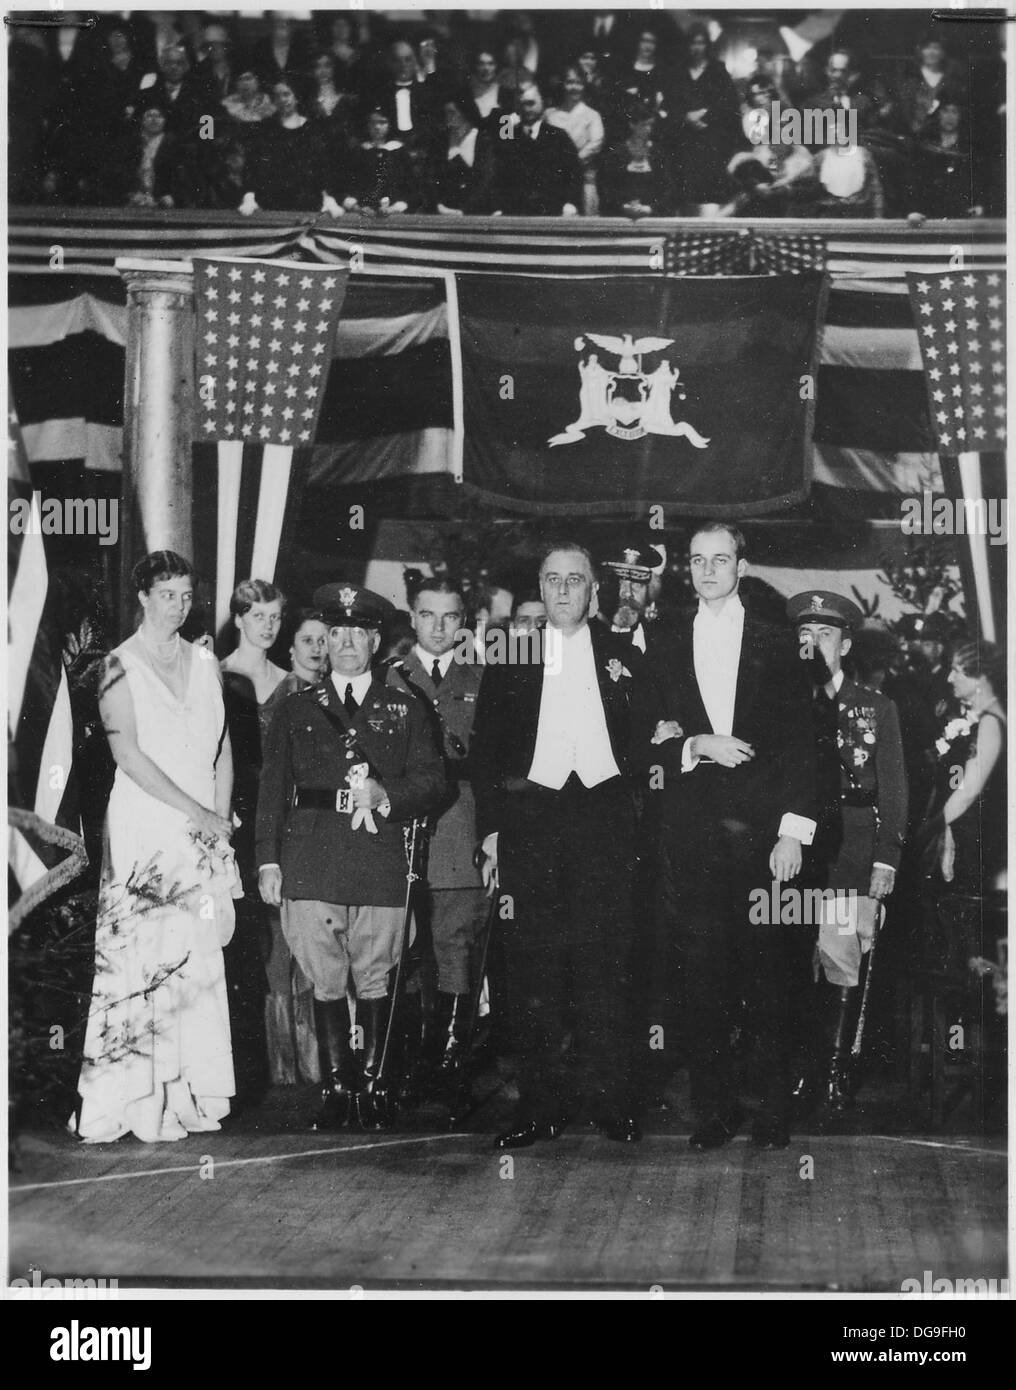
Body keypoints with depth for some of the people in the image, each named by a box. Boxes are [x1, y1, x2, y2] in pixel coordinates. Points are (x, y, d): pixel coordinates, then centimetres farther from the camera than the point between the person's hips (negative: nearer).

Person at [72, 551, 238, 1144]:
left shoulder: (205, 663, 14)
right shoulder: (120, 665, -1)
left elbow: (223, 749, 13)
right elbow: (128, 752, -9)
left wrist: (221, 817, -1)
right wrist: (194, 812, -11)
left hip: (205, 832, 4)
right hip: (146, 826, -4)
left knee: (201, 957, 2)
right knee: (146, 956, -7)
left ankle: (195, 1089, 7)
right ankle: (147, 1096, -4)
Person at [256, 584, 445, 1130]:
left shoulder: (404, 711, 14)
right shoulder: (296, 710, 14)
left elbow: (430, 782, 7)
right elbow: (272, 788, 10)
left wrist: (385, 796, -12)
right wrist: (268, 860, 2)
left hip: (380, 866, 0)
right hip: (312, 866, 0)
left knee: (375, 980, 1)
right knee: (326, 982, -1)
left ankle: (372, 1083, 10)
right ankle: (335, 1088, 5)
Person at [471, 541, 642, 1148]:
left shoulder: (622, 655, 13)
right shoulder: (510, 658, 12)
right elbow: (486, 749, 10)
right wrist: (491, 828, 3)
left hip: (604, 816, 0)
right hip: (530, 818, 0)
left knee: (606, 961, -4)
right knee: (533, 966, -2)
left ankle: (609, 1095, 1)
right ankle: (543, 1102, 3)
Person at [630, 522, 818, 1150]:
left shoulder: (778, 646, 7)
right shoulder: (666, 651, 13)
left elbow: (800, 743, 3)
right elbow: (643, 743, 11)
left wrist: (793, 831, -5)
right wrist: (697, 746, -8)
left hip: (760, 831, -2)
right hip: (690, 834, 2)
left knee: (768, 974, -2)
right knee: (703, 977, 0)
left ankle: (775, 1110, 5)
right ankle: (715, 1109, 7)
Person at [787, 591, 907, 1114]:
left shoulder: (876, 708, 11)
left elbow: (893, 791, 8)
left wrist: (885, 861, -2)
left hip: (850, 855, -1)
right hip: (791, 850, 1)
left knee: (841, 963, -8)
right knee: (800, 967, -2)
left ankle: (836, 1067, -1)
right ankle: (808, 1070, 3)